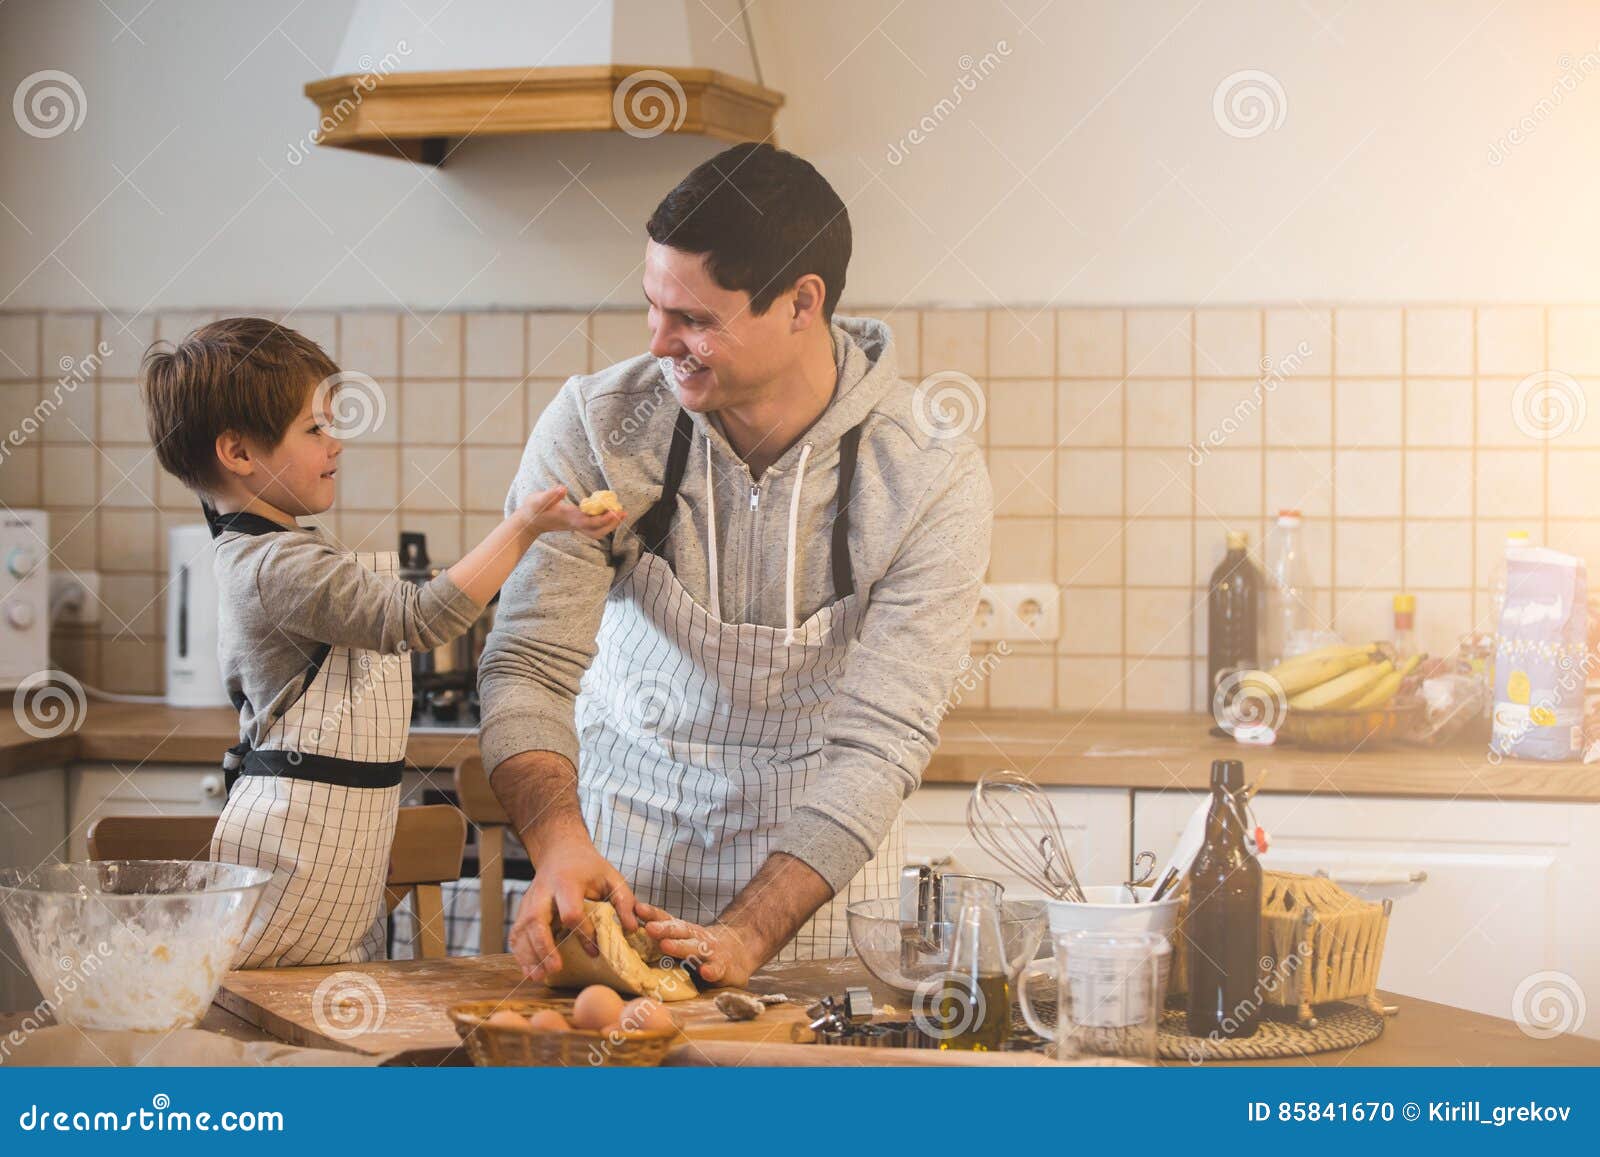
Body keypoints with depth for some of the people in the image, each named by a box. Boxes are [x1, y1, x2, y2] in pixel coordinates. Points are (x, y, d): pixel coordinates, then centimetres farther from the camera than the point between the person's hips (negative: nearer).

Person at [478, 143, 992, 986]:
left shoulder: (932, 480, -14)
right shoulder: (598, 426, -9)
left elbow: (877, 743, -17)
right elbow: (529, 663, -11)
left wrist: (743, 937, -28)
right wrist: (558, 844, -30)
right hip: (619, 864, 1)